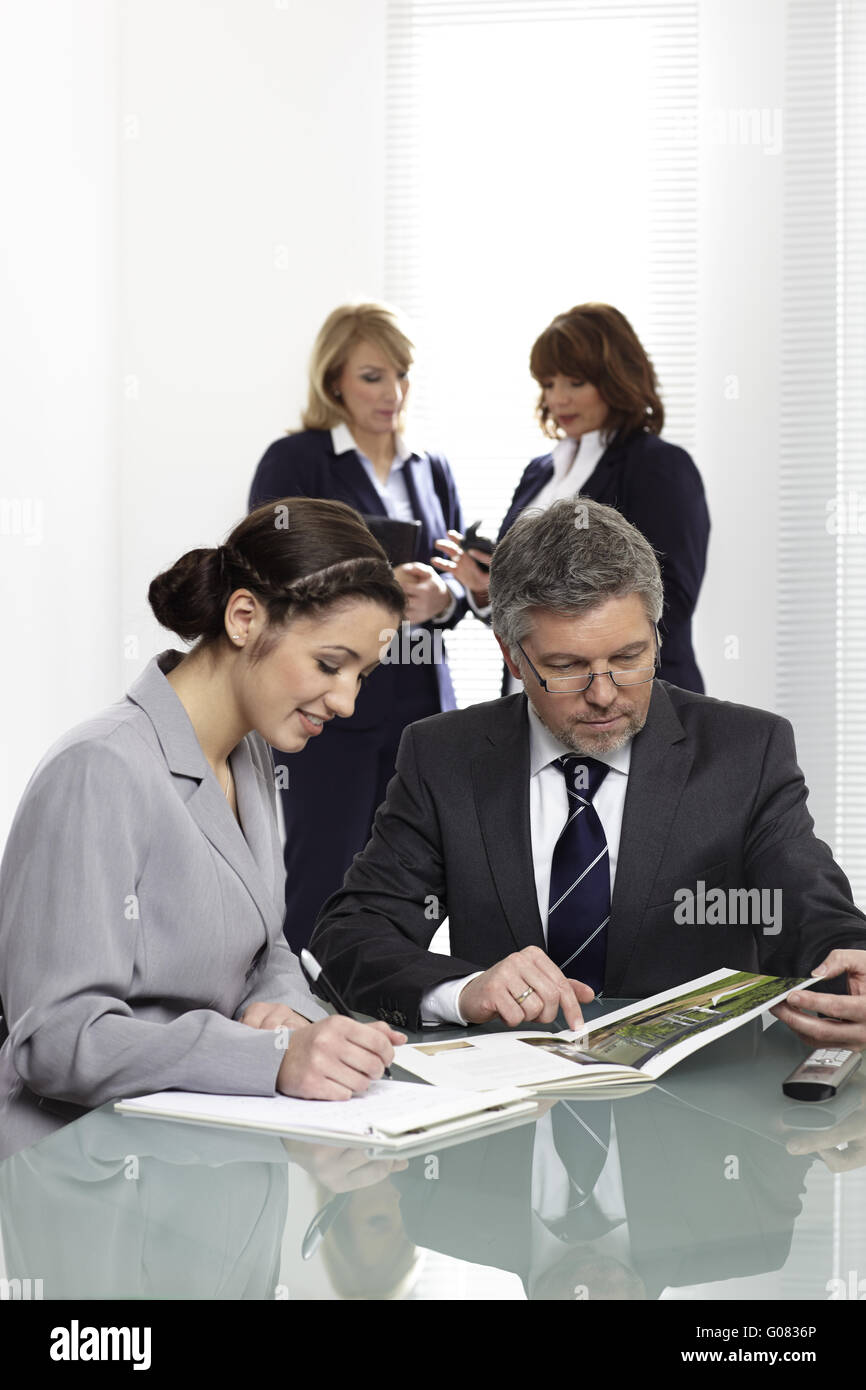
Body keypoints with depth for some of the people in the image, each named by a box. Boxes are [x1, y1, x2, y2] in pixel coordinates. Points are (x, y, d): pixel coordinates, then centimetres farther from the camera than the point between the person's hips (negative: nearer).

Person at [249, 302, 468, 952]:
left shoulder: (431, 470, 16)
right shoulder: (295, 461, -1)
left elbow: (462, 579, 15)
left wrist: (440, 597, -9)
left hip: (420, 702, 5)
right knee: (320, 883, -6)